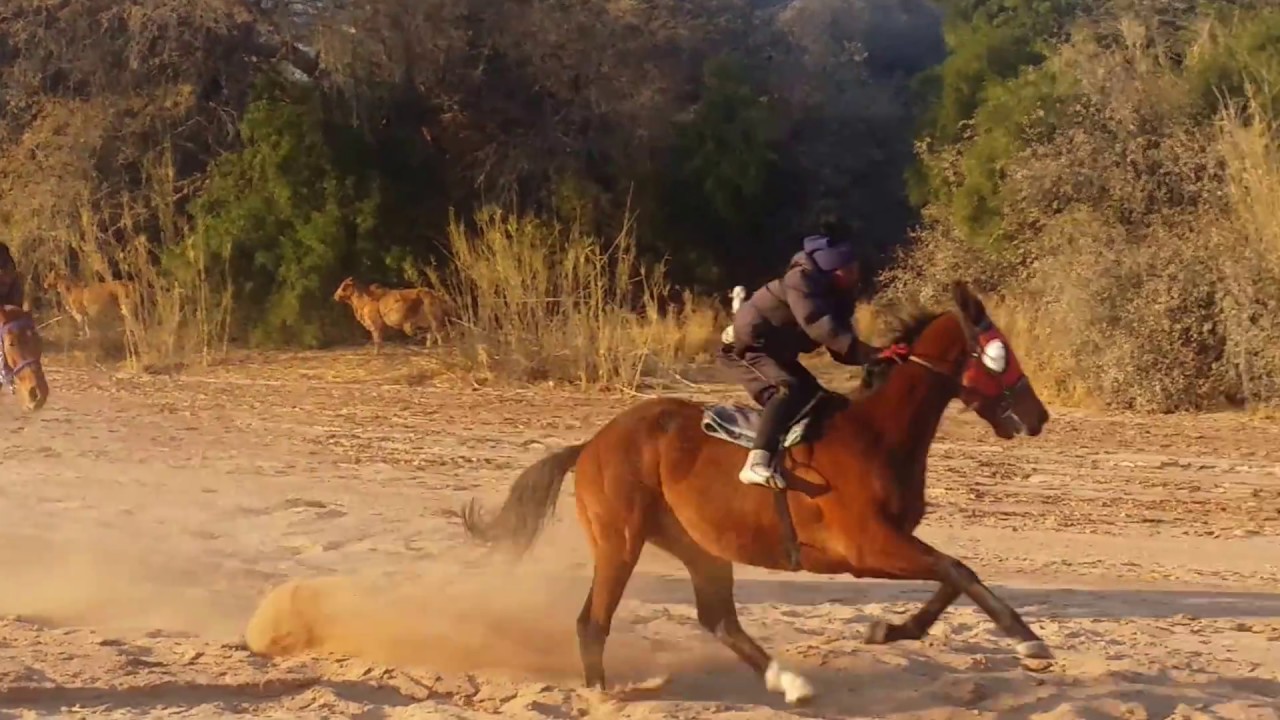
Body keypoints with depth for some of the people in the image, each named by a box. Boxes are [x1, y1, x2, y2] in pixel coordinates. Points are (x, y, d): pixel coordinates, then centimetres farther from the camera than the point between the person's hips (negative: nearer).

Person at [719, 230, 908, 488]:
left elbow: (841, 351, 3)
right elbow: (818, 326, -37)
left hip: (777, 353, 10)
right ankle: (756, 464, -45)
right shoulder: (801, 280, -23)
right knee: (789, 390, -32)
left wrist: (880, 355, -15)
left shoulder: (837, 296, 4)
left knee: (818, 401, 11)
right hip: (749, 347, -10)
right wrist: (871, 352, -41)